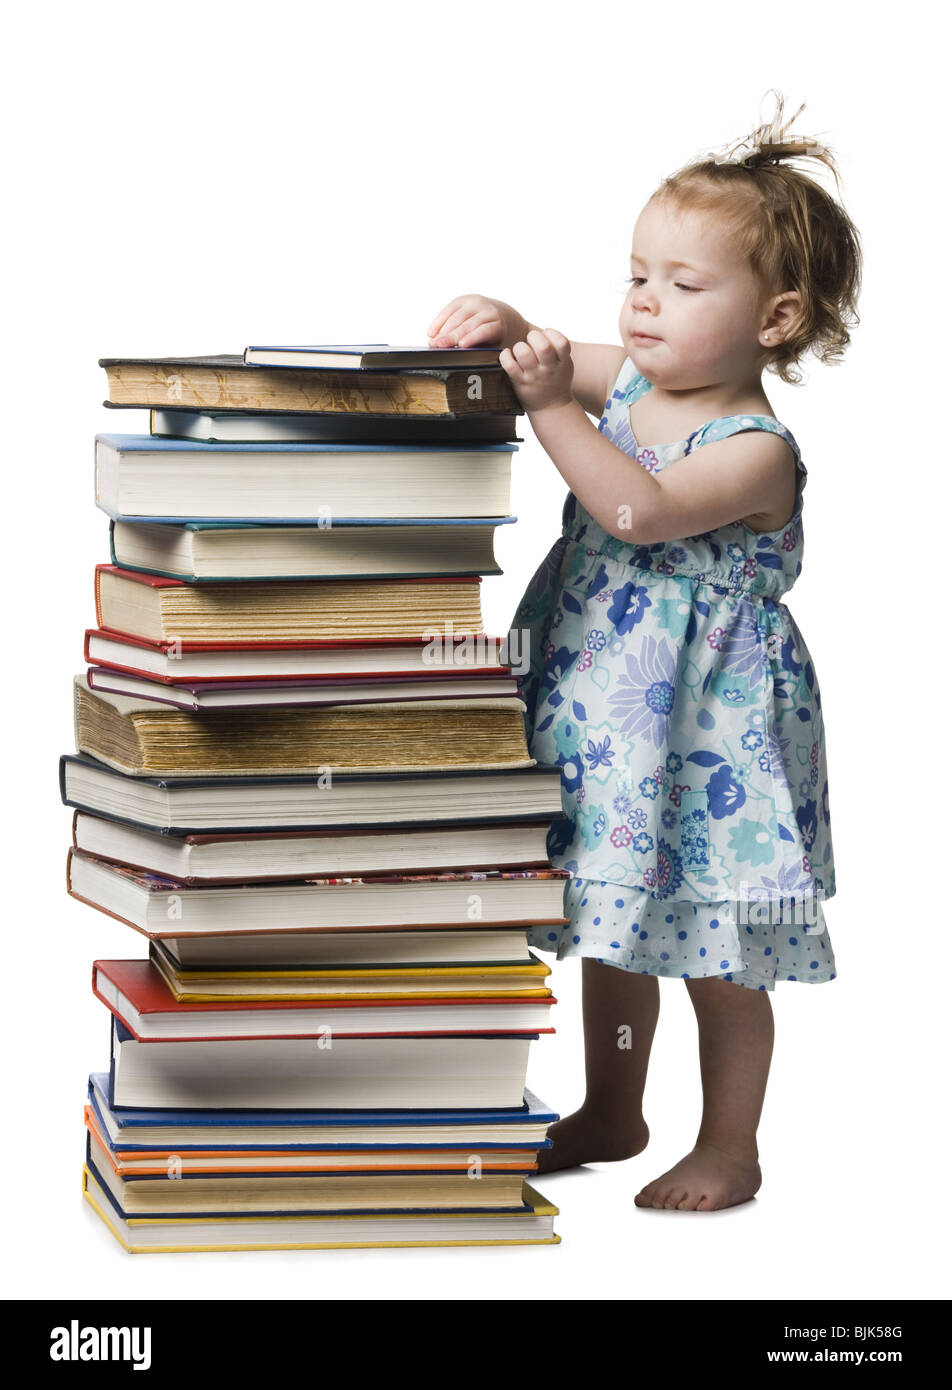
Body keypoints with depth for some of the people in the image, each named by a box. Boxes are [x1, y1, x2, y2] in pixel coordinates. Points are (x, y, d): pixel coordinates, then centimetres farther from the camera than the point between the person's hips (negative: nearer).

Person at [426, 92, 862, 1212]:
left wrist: (553, 407, -33)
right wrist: (509, 329, -9)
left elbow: (642, 510, -33)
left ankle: (730, 1145, 18)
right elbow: (555, 364, 14)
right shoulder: (627, 380, 2)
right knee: (613, 926, 19)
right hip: (603, 707, 8)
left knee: (714, 950, 3)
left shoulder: (756, 450, -20)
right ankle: (611, 1114, 35)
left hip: (705, 723, -8)